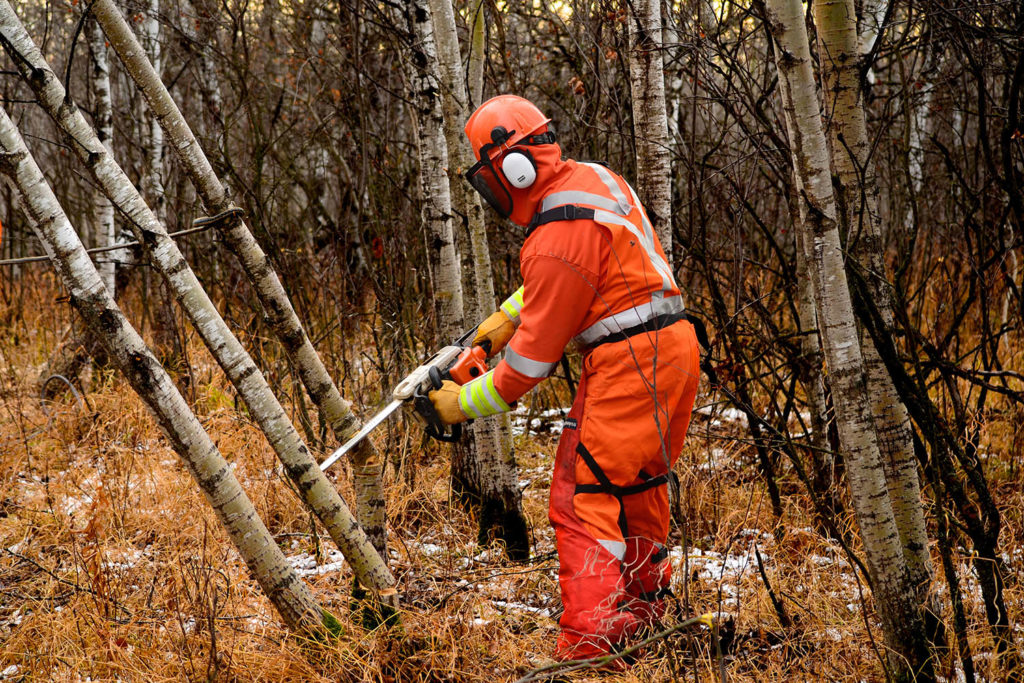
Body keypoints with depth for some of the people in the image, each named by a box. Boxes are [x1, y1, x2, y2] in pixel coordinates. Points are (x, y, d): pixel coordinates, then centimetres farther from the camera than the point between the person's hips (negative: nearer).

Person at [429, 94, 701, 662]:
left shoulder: (558, 239, -20)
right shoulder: (591, 178, 9)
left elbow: (533, 357, -15)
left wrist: (464, 404, -4)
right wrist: (506, 318, 18)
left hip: (629, 362, -10)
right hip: (674, 347, 10)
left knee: (584, 496, -11)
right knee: (637, 481, 26)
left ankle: (588, 642, -19)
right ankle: (646, 603, 44)